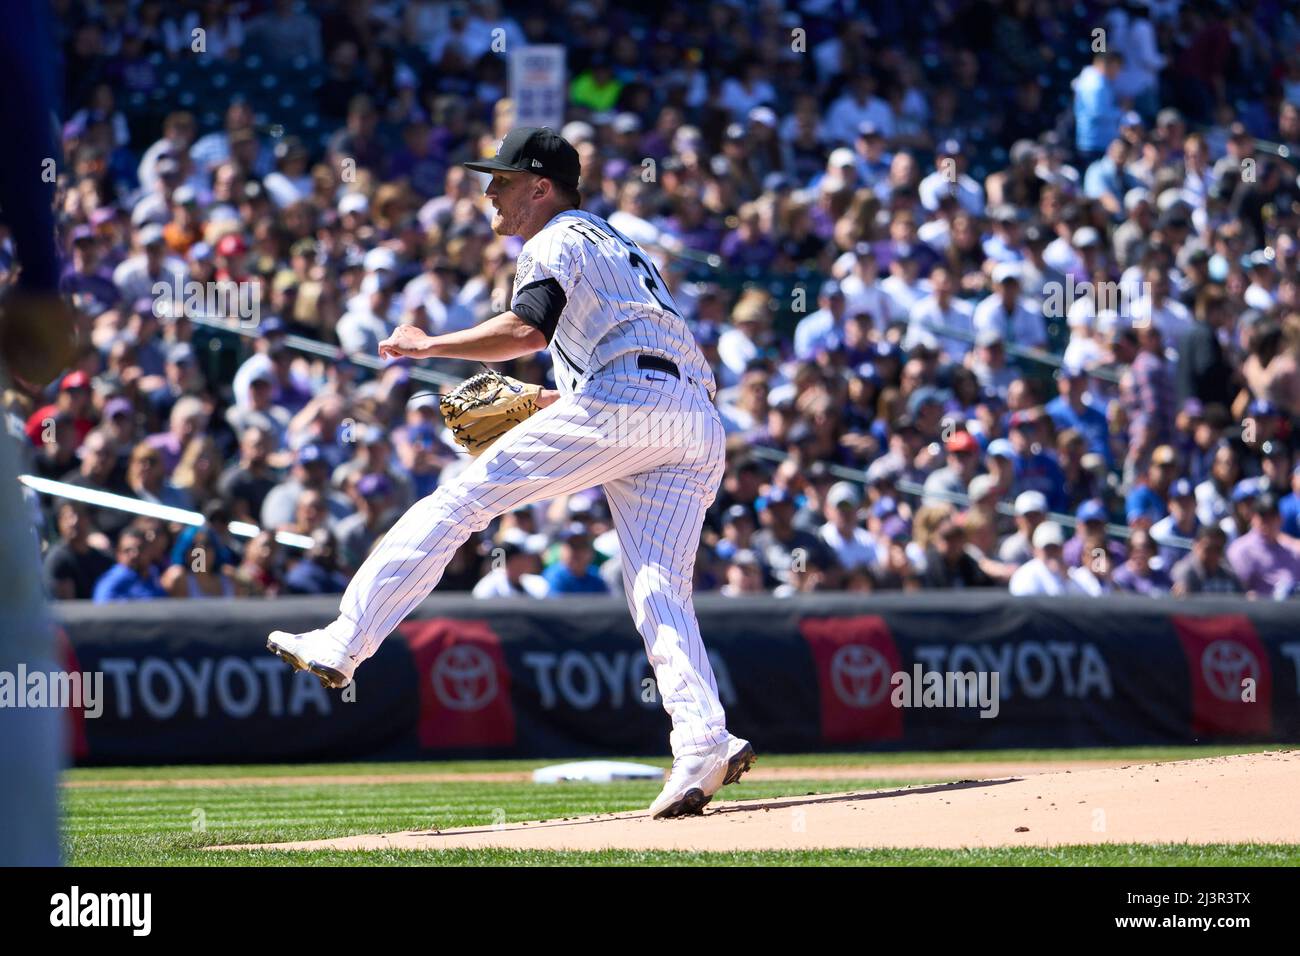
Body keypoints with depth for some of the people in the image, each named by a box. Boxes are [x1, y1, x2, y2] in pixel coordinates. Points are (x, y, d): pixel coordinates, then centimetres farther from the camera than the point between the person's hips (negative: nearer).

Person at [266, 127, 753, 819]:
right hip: (702, 424, 8)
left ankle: (343, 644, -9)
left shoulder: (557, 242, 8)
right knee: (659, 589, -1)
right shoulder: (622, 248, 36)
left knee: (460, 498, -5)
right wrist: (556, 402, 31)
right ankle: (704, 743, -22)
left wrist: (429, 346, -3)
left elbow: (527, 328, -12)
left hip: (623, 400, -8)